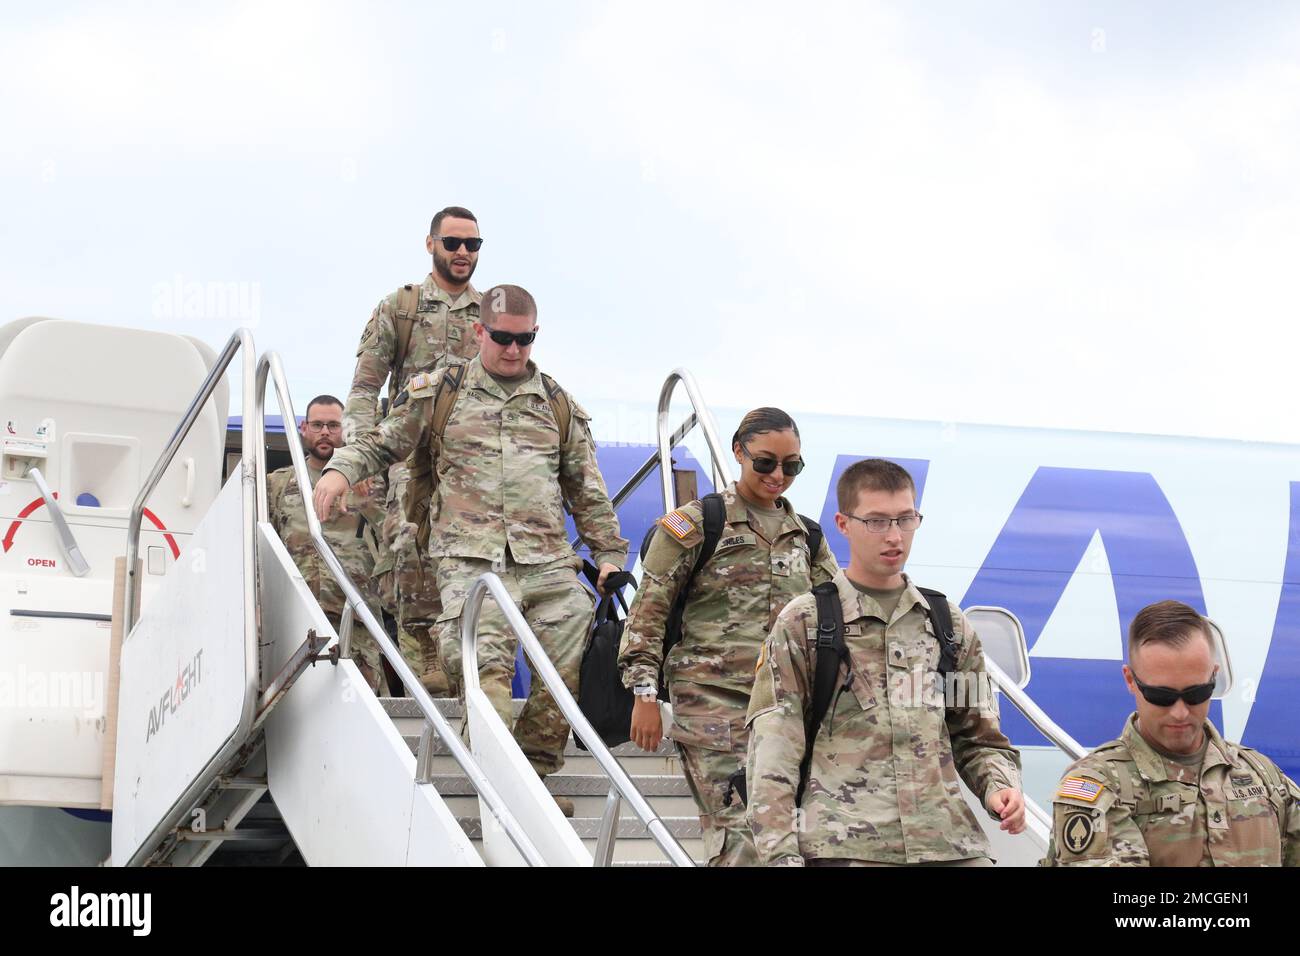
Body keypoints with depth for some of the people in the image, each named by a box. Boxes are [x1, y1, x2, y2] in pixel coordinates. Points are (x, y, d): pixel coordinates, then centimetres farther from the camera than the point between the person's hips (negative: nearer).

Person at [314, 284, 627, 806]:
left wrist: (609, 551, 17)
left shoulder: (559, 404, 20)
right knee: (486, 665, -23)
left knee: (569, 667, -9)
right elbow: (383, 442, 17)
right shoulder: (439, 392, 14)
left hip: (548, 561, 3)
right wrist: (341, 468, -3)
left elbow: (587, 488, 23)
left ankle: (536, 776, 6)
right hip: (470, 559, -3)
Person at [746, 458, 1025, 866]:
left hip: (951, 843, 4)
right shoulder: (802, 624, 5)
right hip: (844, 844, -4)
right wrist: (781, 854, -10)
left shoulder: (949, 624, 17)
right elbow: (772, 758, -1)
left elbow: (977, 738, 21)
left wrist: (1000, 786, 0)